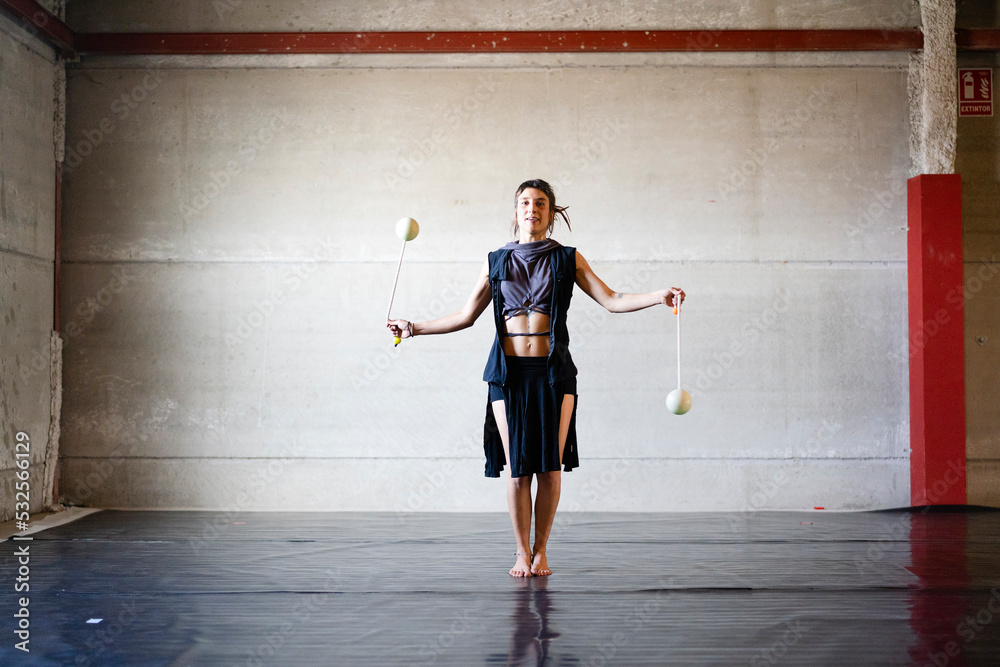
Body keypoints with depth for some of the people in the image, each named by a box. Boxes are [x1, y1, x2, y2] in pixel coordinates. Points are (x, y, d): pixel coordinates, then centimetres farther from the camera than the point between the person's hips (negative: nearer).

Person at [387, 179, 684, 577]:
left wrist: (658, 297, -10)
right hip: (509, 371, 1)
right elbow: (467, 316, 14)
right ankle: (522, 553, 11)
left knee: (550, 465, -2)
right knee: (517, 467, -1)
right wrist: (414, 329, 10)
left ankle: (541, 551, 12)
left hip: (553, 371, 0)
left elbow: (611, 301, 3)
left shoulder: (567, 259, 7)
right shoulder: (497, 261, 10)